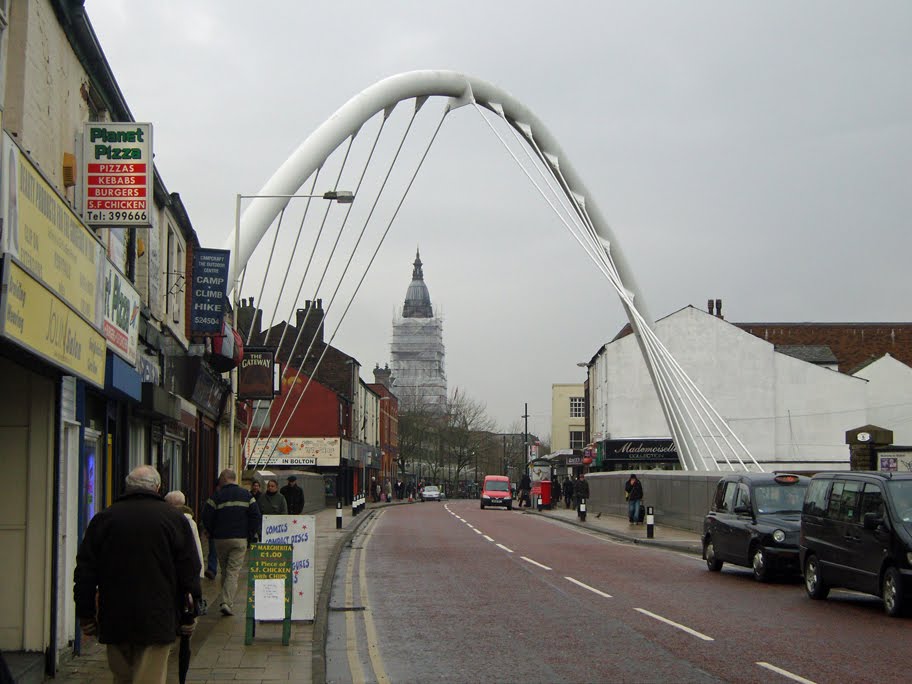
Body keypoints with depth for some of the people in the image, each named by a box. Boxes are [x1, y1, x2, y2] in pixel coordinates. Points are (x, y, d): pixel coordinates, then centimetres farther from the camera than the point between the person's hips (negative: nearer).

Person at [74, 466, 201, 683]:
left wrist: (86, 615, 12)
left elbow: (85, 572, 4)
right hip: (157, 622, -2)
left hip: (114, 621, 2)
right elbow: (190, 572, 0)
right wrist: (190, 614, 10)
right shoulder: (175, 518, -2)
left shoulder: (104, 518, 3)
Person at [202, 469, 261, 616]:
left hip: (220, 539, 0)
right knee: (233, 571, -3)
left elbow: (206, 518, -5)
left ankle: (224, 600, 23)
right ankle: (227, 602, -16)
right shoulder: (246, 495, 2)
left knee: (224, 570, 16)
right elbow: (256, 517, -1)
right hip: (240, 539, 0)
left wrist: (213, 534, 10)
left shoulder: (216, 496, -4)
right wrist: (249, 534, 8)